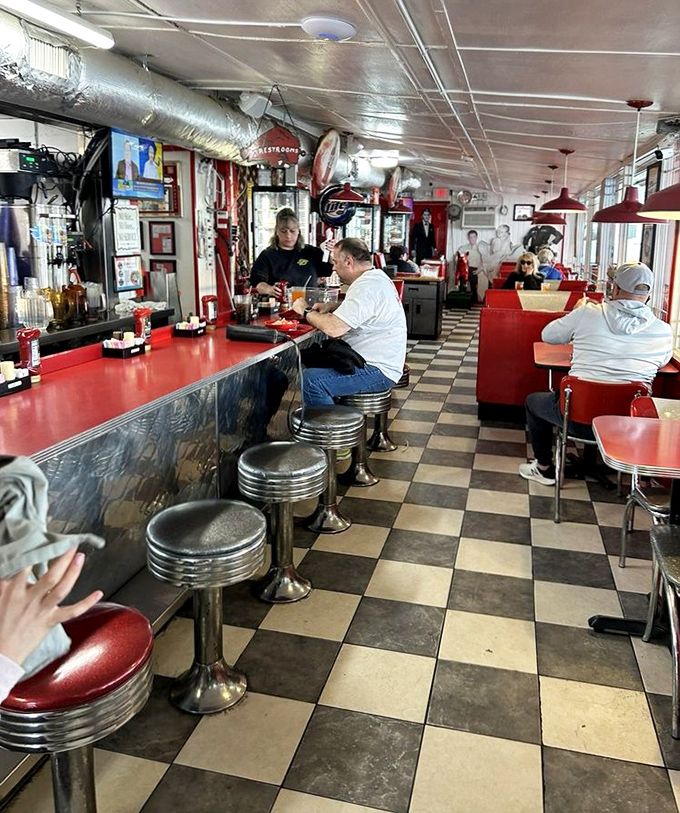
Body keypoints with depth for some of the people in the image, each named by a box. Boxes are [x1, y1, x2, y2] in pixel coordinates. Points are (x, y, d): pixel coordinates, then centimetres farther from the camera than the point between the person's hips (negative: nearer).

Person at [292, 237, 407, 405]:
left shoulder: (366, 287, -20)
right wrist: (332, 306, 13)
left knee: (311, 380, -24)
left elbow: (333, 328, -27)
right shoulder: (376, 277, 12)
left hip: (378, 371, -11)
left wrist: (306, 311, -9)